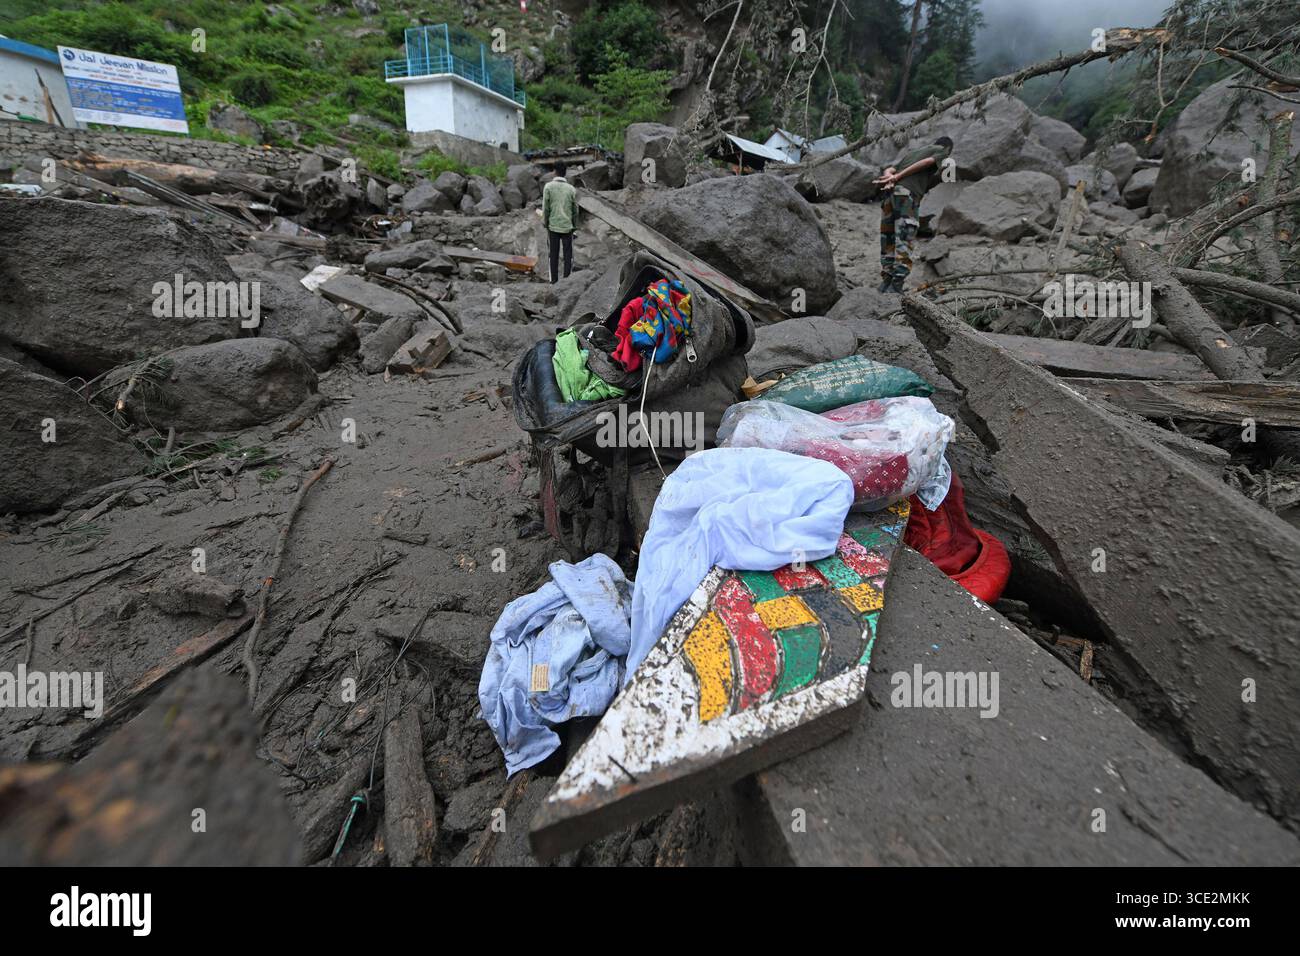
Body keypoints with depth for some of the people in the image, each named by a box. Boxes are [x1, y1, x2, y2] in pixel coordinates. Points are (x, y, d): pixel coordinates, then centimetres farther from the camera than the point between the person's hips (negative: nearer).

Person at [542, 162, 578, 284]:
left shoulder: (549, 186, -5)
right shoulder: (571, 189, -1)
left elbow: (545, 208, -5)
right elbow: (575, 211, 3)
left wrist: (545, 224, 6)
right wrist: (574, 226, 14)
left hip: (553, 226, 0)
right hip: (567, 226, 0)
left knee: (554, 254, 7)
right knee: (568, 254, 5)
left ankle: (554, 280, 10)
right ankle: (567, 279, 4)